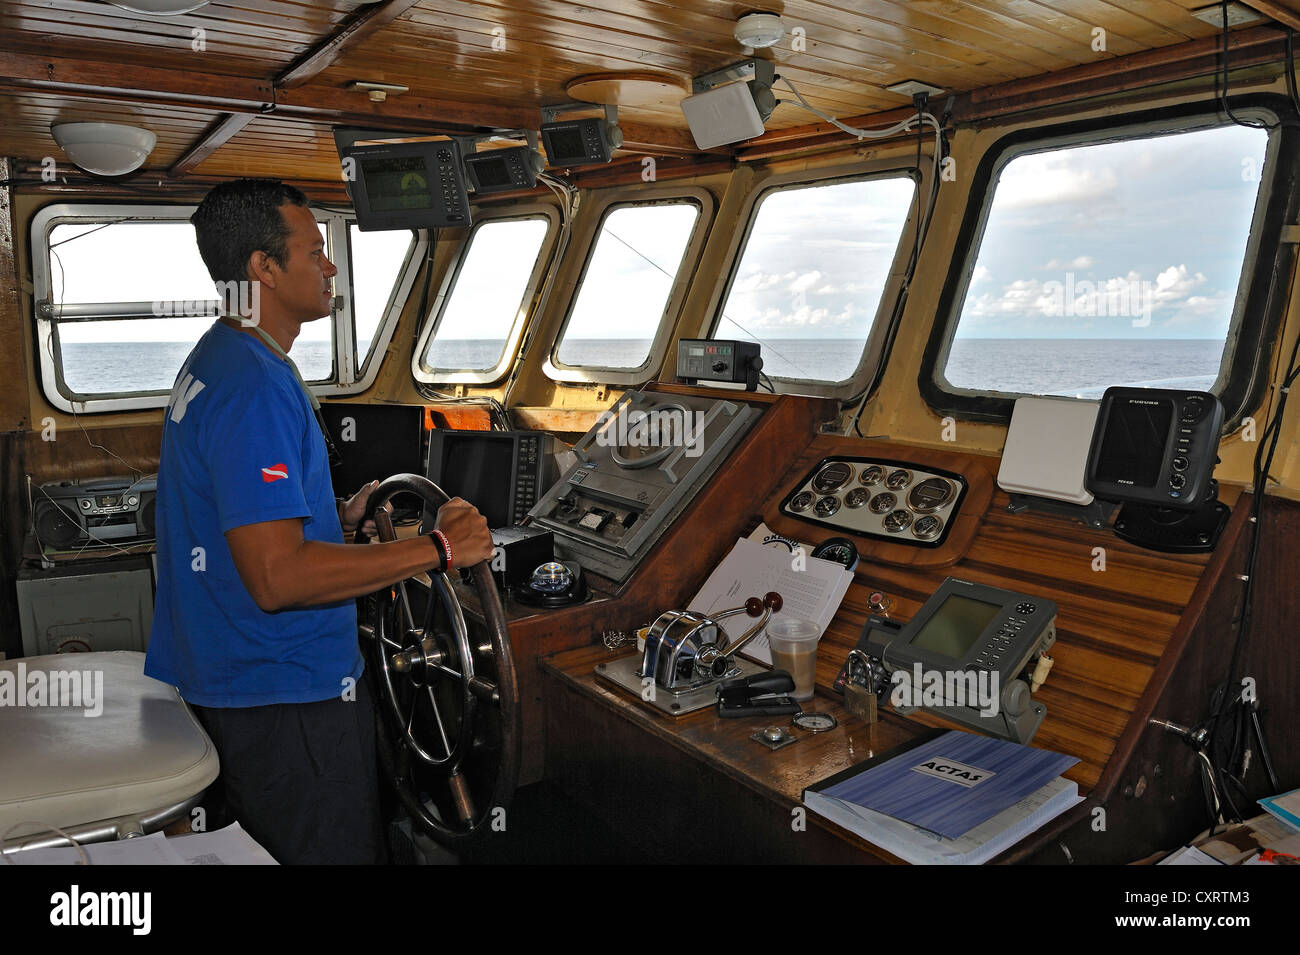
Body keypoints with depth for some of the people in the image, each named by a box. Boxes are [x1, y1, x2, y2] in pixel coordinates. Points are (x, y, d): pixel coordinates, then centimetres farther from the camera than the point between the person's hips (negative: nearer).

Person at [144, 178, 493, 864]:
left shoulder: (214, 360, 11)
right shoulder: (256, 384, -24)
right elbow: (278, 577, -30)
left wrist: (342, 518, 11)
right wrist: (439, 548, -25)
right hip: (284, 700, -10)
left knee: (263, 851, 24)